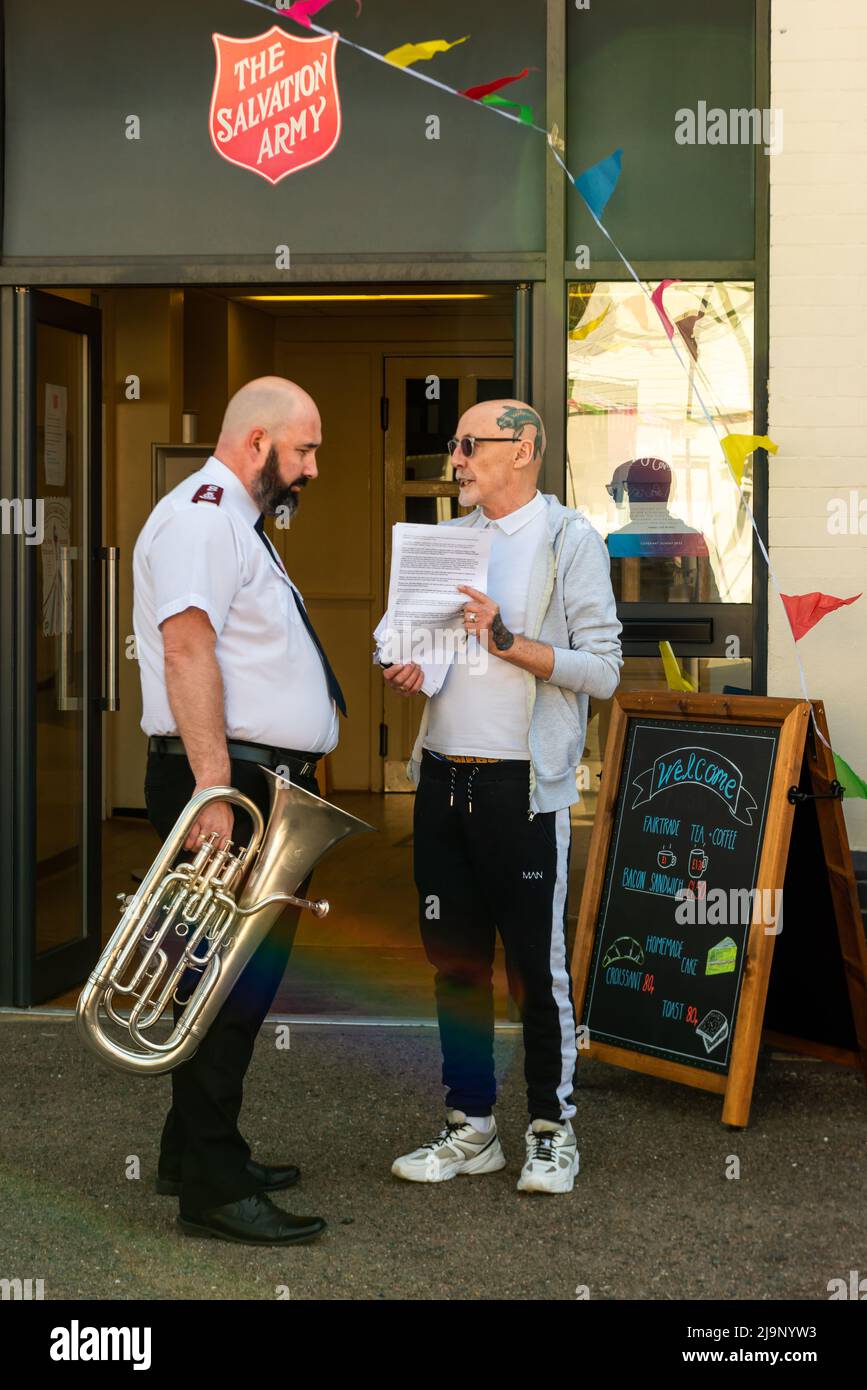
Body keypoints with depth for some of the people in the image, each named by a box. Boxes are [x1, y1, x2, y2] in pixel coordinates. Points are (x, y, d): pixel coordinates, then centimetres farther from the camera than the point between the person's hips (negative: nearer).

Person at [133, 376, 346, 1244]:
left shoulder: (237, 523, 23)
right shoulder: (201, 514, -11)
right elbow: (186, 649, -23)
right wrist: (213, 786, -30)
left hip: (264, 785, 11)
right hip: (227, 787, -11)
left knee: (240, 979, 16)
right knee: (231, 981, -8)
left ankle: (197, 1154, 27)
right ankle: (211, 1189, -2)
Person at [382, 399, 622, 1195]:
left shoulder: (570, 539, -3)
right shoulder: (448, 538, 15)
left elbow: (603, 669, -10)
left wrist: (508, 641, -20)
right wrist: (408, 671, 2)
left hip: (522, 785, -6)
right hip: (443, 777, 6)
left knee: (536, 964, 0)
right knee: (453, 958, 10)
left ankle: (552, 1129, 13)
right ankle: (470, 1126, 21)